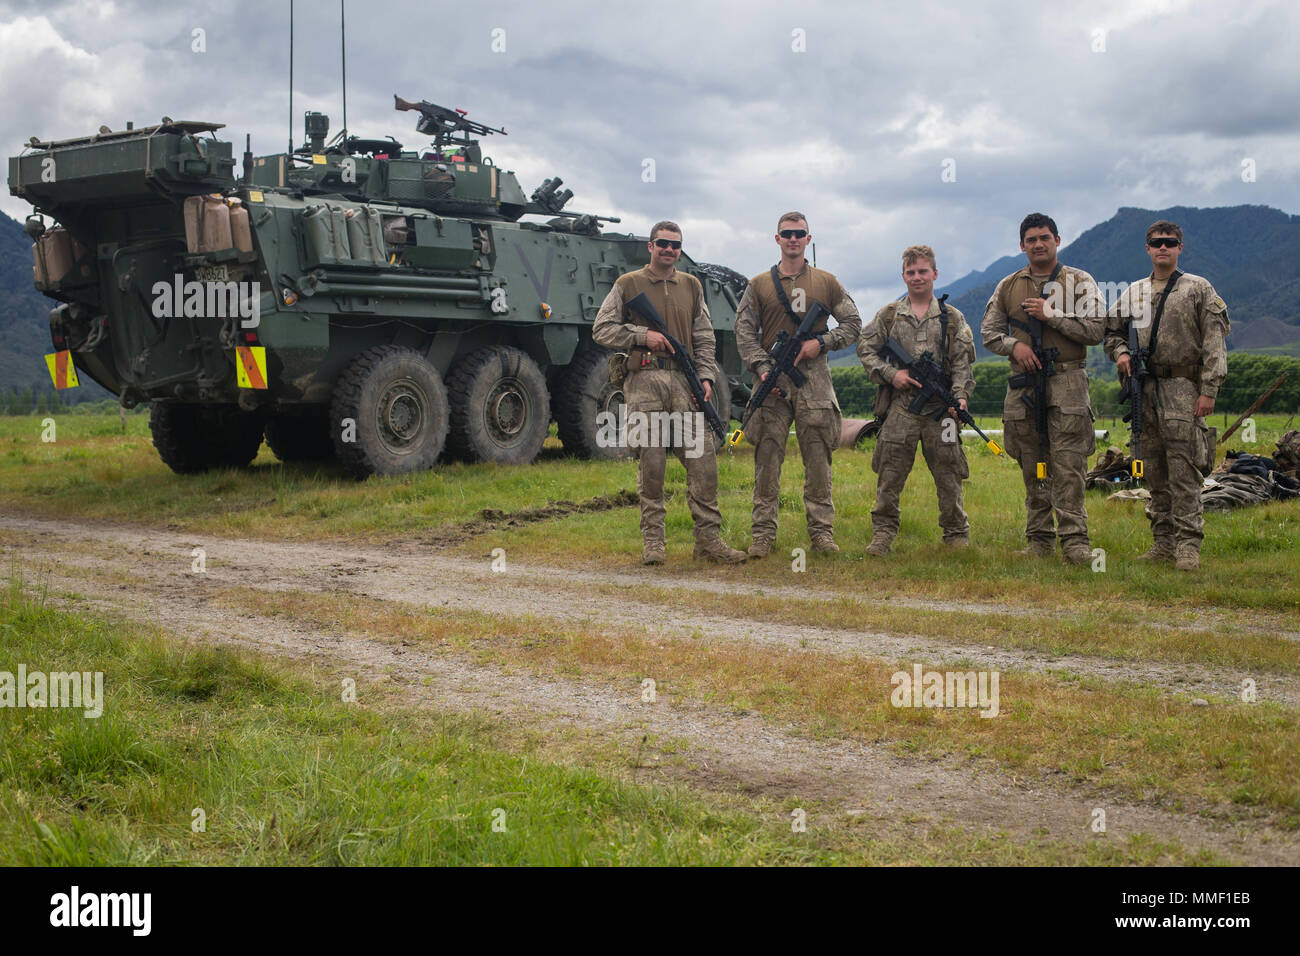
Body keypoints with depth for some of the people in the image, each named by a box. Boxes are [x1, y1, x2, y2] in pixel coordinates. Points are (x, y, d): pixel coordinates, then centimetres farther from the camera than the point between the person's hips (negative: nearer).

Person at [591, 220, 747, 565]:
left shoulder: (691, 286, 17)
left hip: (686, 381, 3)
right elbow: (601, 330, 5)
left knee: (703, 459, -4)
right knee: (651, 462, -2)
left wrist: (706, 376, 2)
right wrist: (642, 335, -7)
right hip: (645, 383, -2)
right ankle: (652, 540, 6)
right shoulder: (628, 284, 8)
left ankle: (708, 538, 1)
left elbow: (704, 338, 16)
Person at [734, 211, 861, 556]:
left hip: (813, 377, 0)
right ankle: (763, 534, 3)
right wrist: (763, 369, -10)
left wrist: (822, 342, -4)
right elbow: (744, 333, 4)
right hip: (772, 381, 0)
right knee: (768, 459, -1)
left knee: (818, 458, 1)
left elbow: (853, 324, 13)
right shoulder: (759, 285, 9)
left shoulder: (826, 282, 10)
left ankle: (822, 531, 8)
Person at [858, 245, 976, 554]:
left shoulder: (953, 318, 9)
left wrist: (961, 396, -10)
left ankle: (956, 533, 15)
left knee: (948, 471, 3)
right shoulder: (888, 315, 9)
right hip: (900, 406, 0)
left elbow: (962, 363, 5)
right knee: (890, 471, 0)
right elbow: (865, 349, 10)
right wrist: (891, 374, -4)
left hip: (940, 408, 0)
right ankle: (883, 533, 8)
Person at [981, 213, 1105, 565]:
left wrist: (1051, 315, -11)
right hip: (1023, 385, 3)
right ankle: (1040, 539, 13)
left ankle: (1075, 540, -10)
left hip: (1067, 383, -3)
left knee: (1068, 467, -10)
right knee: (1033, 469, 7)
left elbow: (1094, 330, -4)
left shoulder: (1079, 282, 4)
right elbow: (988, 331, 16)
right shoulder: (1008, 286, 13)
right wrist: (1014, 345, -4)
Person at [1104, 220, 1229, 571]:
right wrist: (1120, 352, 2)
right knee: (1154, 470, 6)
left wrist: (1209, 389, -11)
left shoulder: (1199, 289, 4)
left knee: (1183, 470, -10)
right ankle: (1163, 541, 12)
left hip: (1182, 387, -5)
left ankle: (1187, 543, -9)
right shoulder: (1133, 293, 16)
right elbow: (1111, 331, 26)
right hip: (1144, 390, 5)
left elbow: (1214, 342, -2)